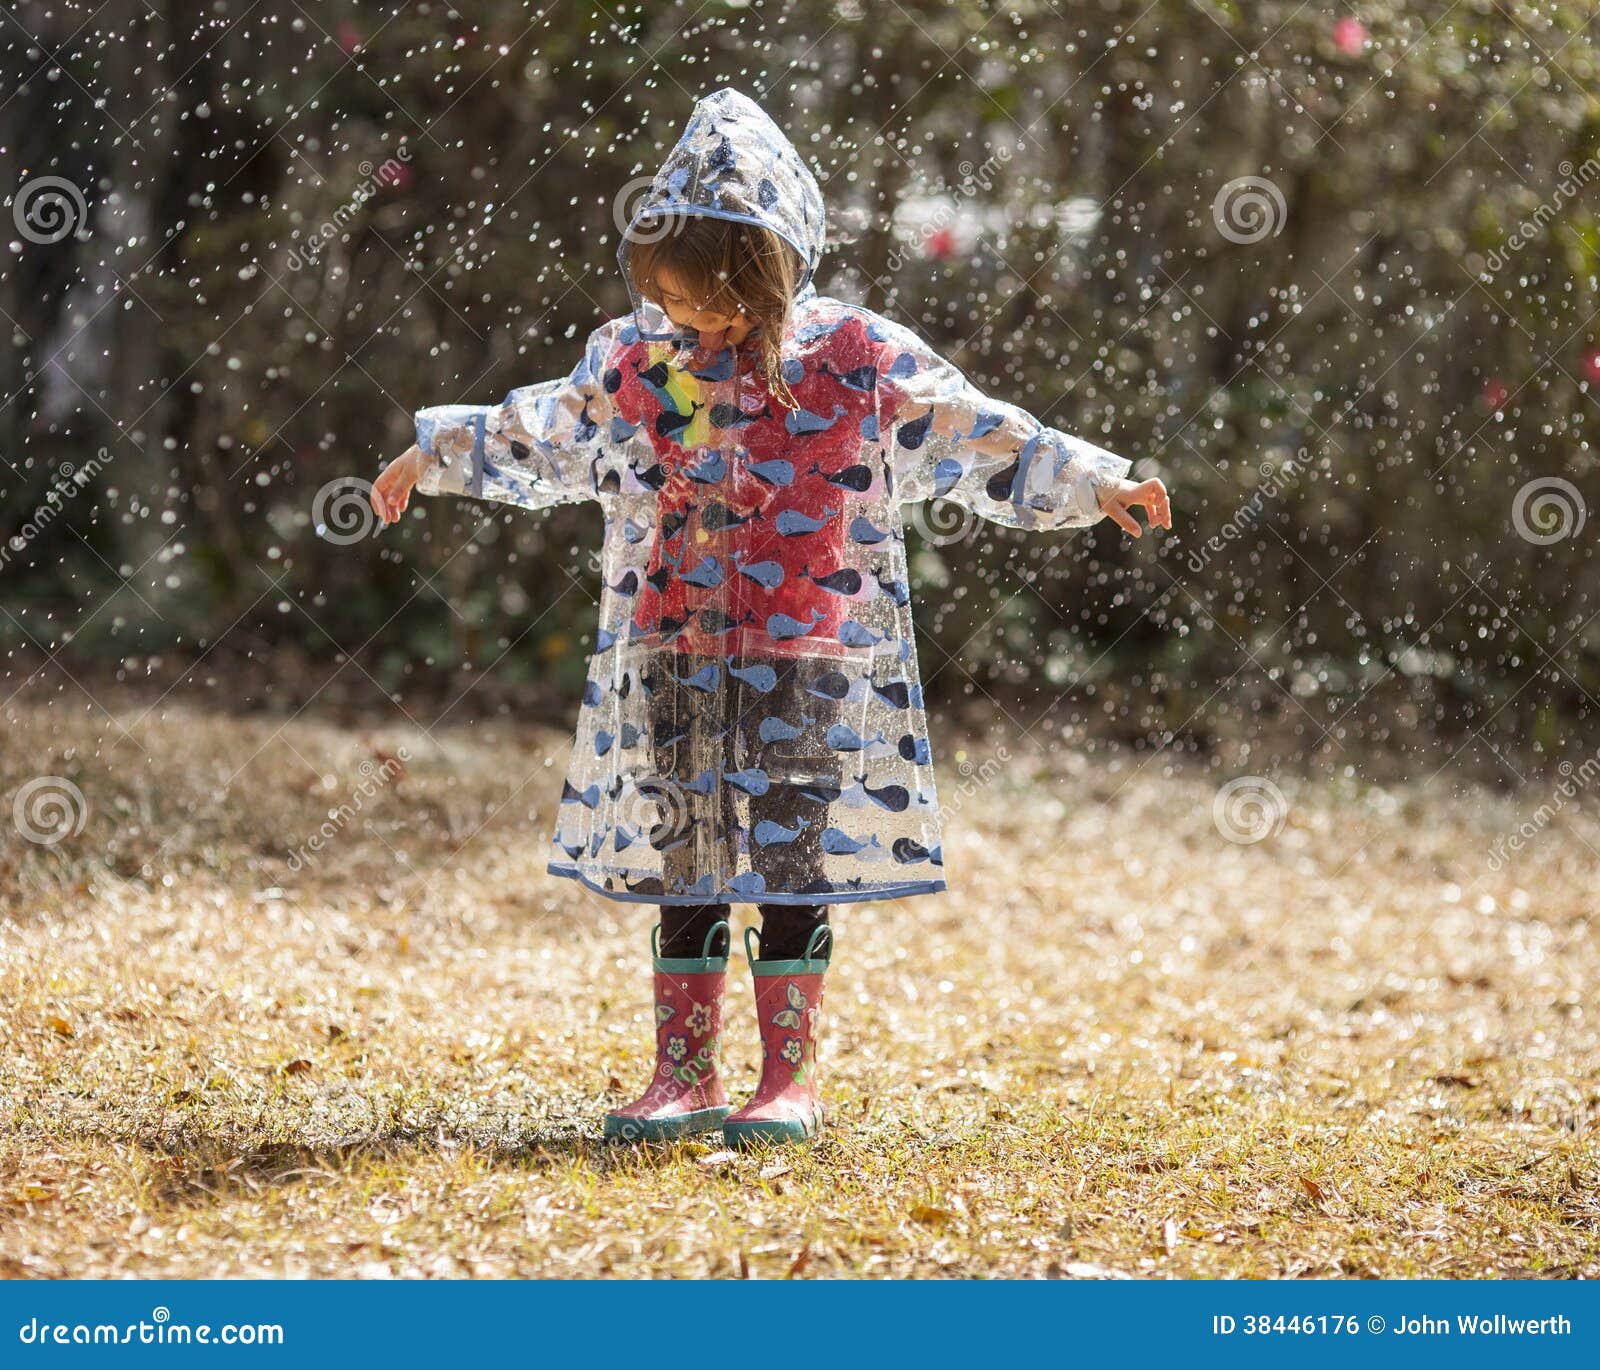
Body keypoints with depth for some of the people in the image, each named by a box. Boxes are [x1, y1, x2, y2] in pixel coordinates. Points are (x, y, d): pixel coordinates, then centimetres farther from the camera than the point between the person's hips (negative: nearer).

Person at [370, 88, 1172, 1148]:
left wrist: (1095, 485, -5)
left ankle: (792, 1076, 9)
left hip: (812, 665, -3)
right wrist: (433, 454, 27)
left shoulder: (858, 358, -4)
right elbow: (534, 438, 20)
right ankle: (685, 1072, 14)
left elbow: (980, 442, 0)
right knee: (680, 862, 6)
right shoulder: (633, 362, 5)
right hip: (670, 663, 3)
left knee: (796, 863, 0)